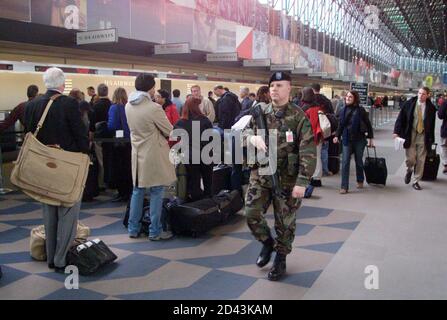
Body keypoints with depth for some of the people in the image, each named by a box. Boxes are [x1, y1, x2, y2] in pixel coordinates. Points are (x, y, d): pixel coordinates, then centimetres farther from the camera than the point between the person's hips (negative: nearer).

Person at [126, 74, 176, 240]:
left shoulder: (129, 106, 2)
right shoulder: (154, 108, -19)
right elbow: (169, 131, -8)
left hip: (137, 153, 7)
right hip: (154, 155, -7)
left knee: (137, 191, 15)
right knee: (156, 193, 4)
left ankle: (133, 229, 22)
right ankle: (155, 231, 11)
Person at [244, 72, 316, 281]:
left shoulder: (299, 117, -9)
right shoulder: (260, 112, 5)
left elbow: (308, 152, -13)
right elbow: (244, 133, 8)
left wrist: (302, 182, -20)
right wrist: (253, 137, -17)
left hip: (287, 179, -3)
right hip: (260, 175, 4)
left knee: (284, 222, 8)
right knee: (252, 215, 0)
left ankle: (280, 260, 28)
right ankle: (267, 243, 29)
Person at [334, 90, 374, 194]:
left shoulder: (360, 110, -7)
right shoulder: (342, 110, 3)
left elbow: (368, 124, -1)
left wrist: (370, 138, -2)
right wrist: (337, 136, 0)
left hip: (359, 139, -2)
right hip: (346, 140, 2)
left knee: (359, 161, 13)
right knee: (345, 162, -5)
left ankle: (360, 181, 36)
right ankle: (344, 186, -3)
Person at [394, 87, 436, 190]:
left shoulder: (431, 108, 0)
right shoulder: (409, 104, -2)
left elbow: (432, 124, 5)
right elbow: (400, 118, -1)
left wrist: (431, 139, 3)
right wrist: (397, 131, -10)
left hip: (423, 136, 1)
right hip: (410, 135, -1)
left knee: (420, 160, 5)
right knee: (410, 158, -5)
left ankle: (416, 181, 19)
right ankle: (409, 171, 30)